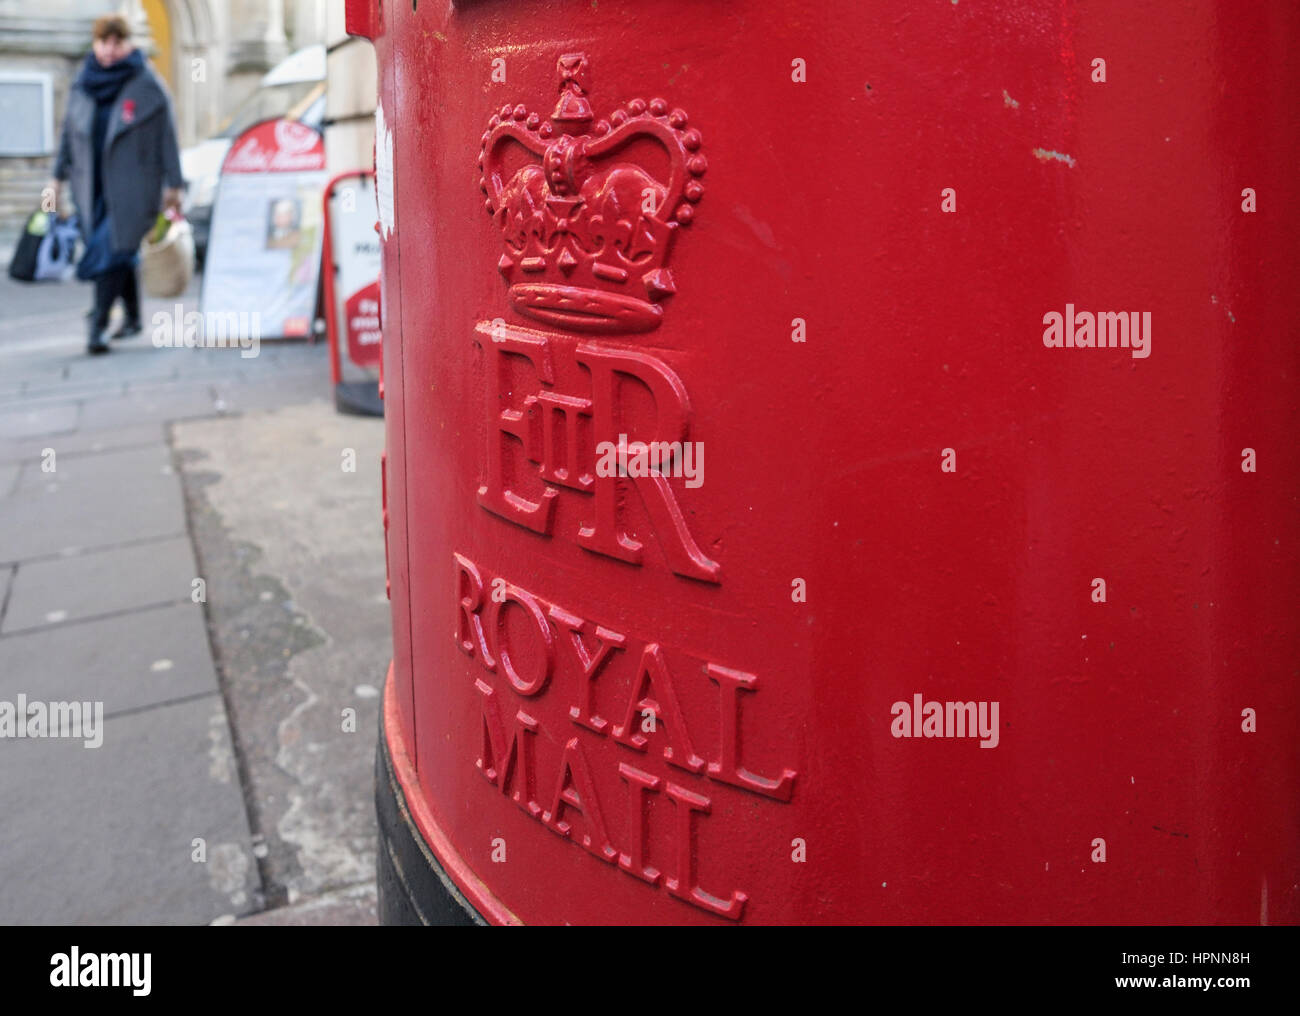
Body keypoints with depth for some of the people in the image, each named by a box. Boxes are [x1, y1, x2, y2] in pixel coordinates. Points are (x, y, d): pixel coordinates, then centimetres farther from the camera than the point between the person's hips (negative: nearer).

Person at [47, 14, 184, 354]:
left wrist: (173, 185, -6)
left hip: (132, 186, -5)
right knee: (121, 254, 10)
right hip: (94, 186, 5)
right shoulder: (81, 87, 9)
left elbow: (167, 138, -4)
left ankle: (98, 326, -14)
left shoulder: (148, 87, -4)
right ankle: (133, 317, 25)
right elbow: (69, 134, 16)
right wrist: (58, 177, 13)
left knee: (112, 253, -13)